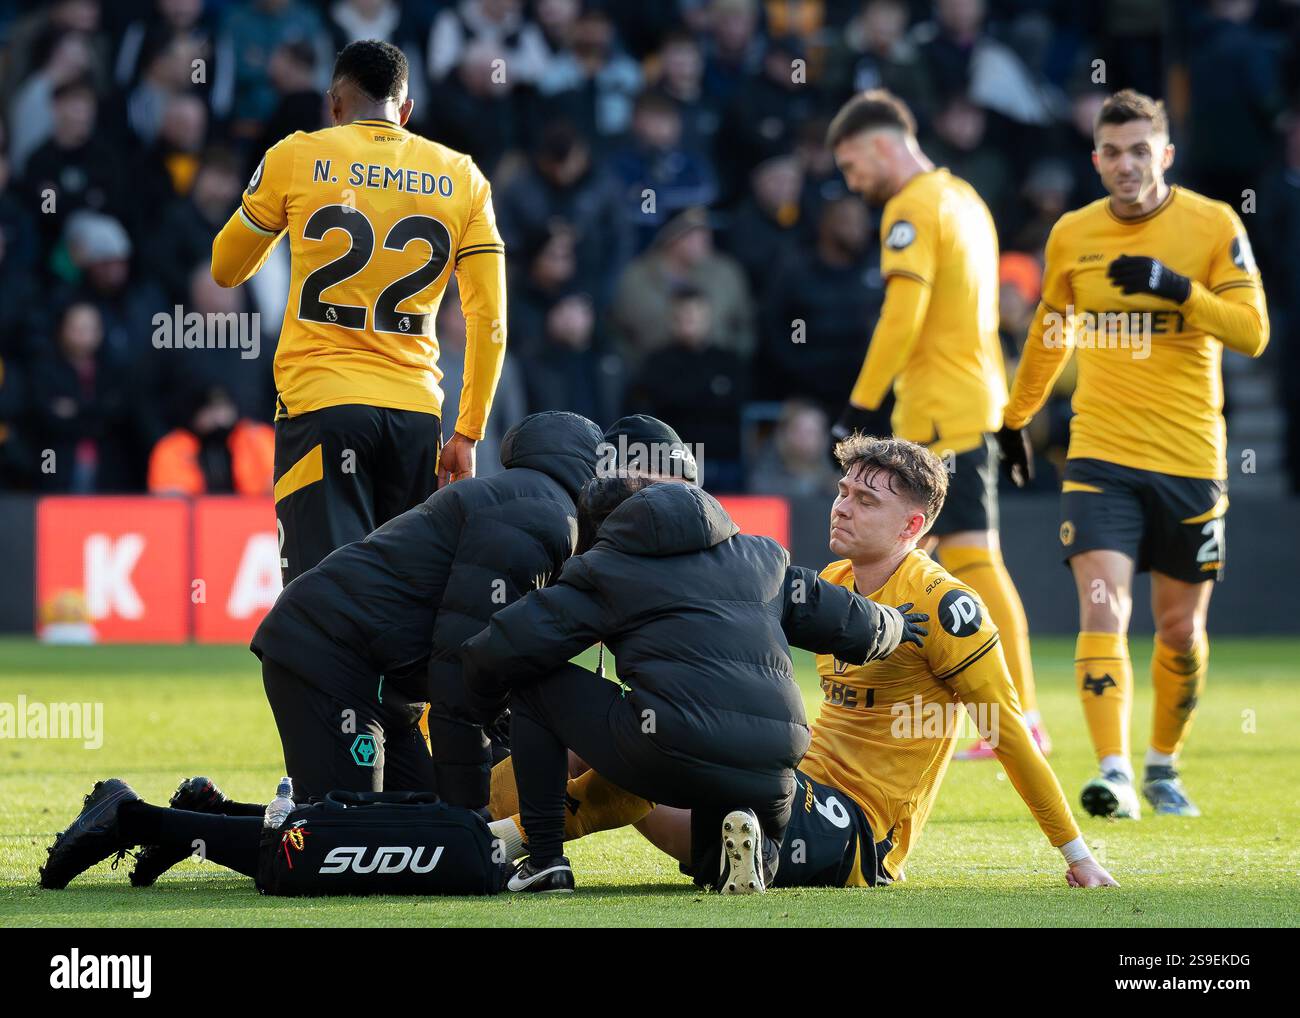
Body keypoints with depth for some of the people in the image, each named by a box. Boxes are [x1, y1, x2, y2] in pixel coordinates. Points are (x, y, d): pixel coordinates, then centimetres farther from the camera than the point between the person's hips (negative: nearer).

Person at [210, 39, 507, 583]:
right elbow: (489, 323, 4)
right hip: (415, 411, 3)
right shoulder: (462, 178, 9)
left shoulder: (296, 158, 2)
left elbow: (225, 269, 15)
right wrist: (467, 435, 9)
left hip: (322, 403, -3)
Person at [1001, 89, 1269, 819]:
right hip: (1101, 456, 1)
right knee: (1103, 608, -17)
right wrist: (1015, 419, 27)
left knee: (1181, 626, 10)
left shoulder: (1214, 226, -3)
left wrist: (1176, 288, -22)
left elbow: (1253, 332, -10)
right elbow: (1050, 334, 21)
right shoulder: (1072, 236, 4)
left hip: (1191, 459, -1)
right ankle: (1114, 773, -23)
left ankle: (1164, 767, 30)